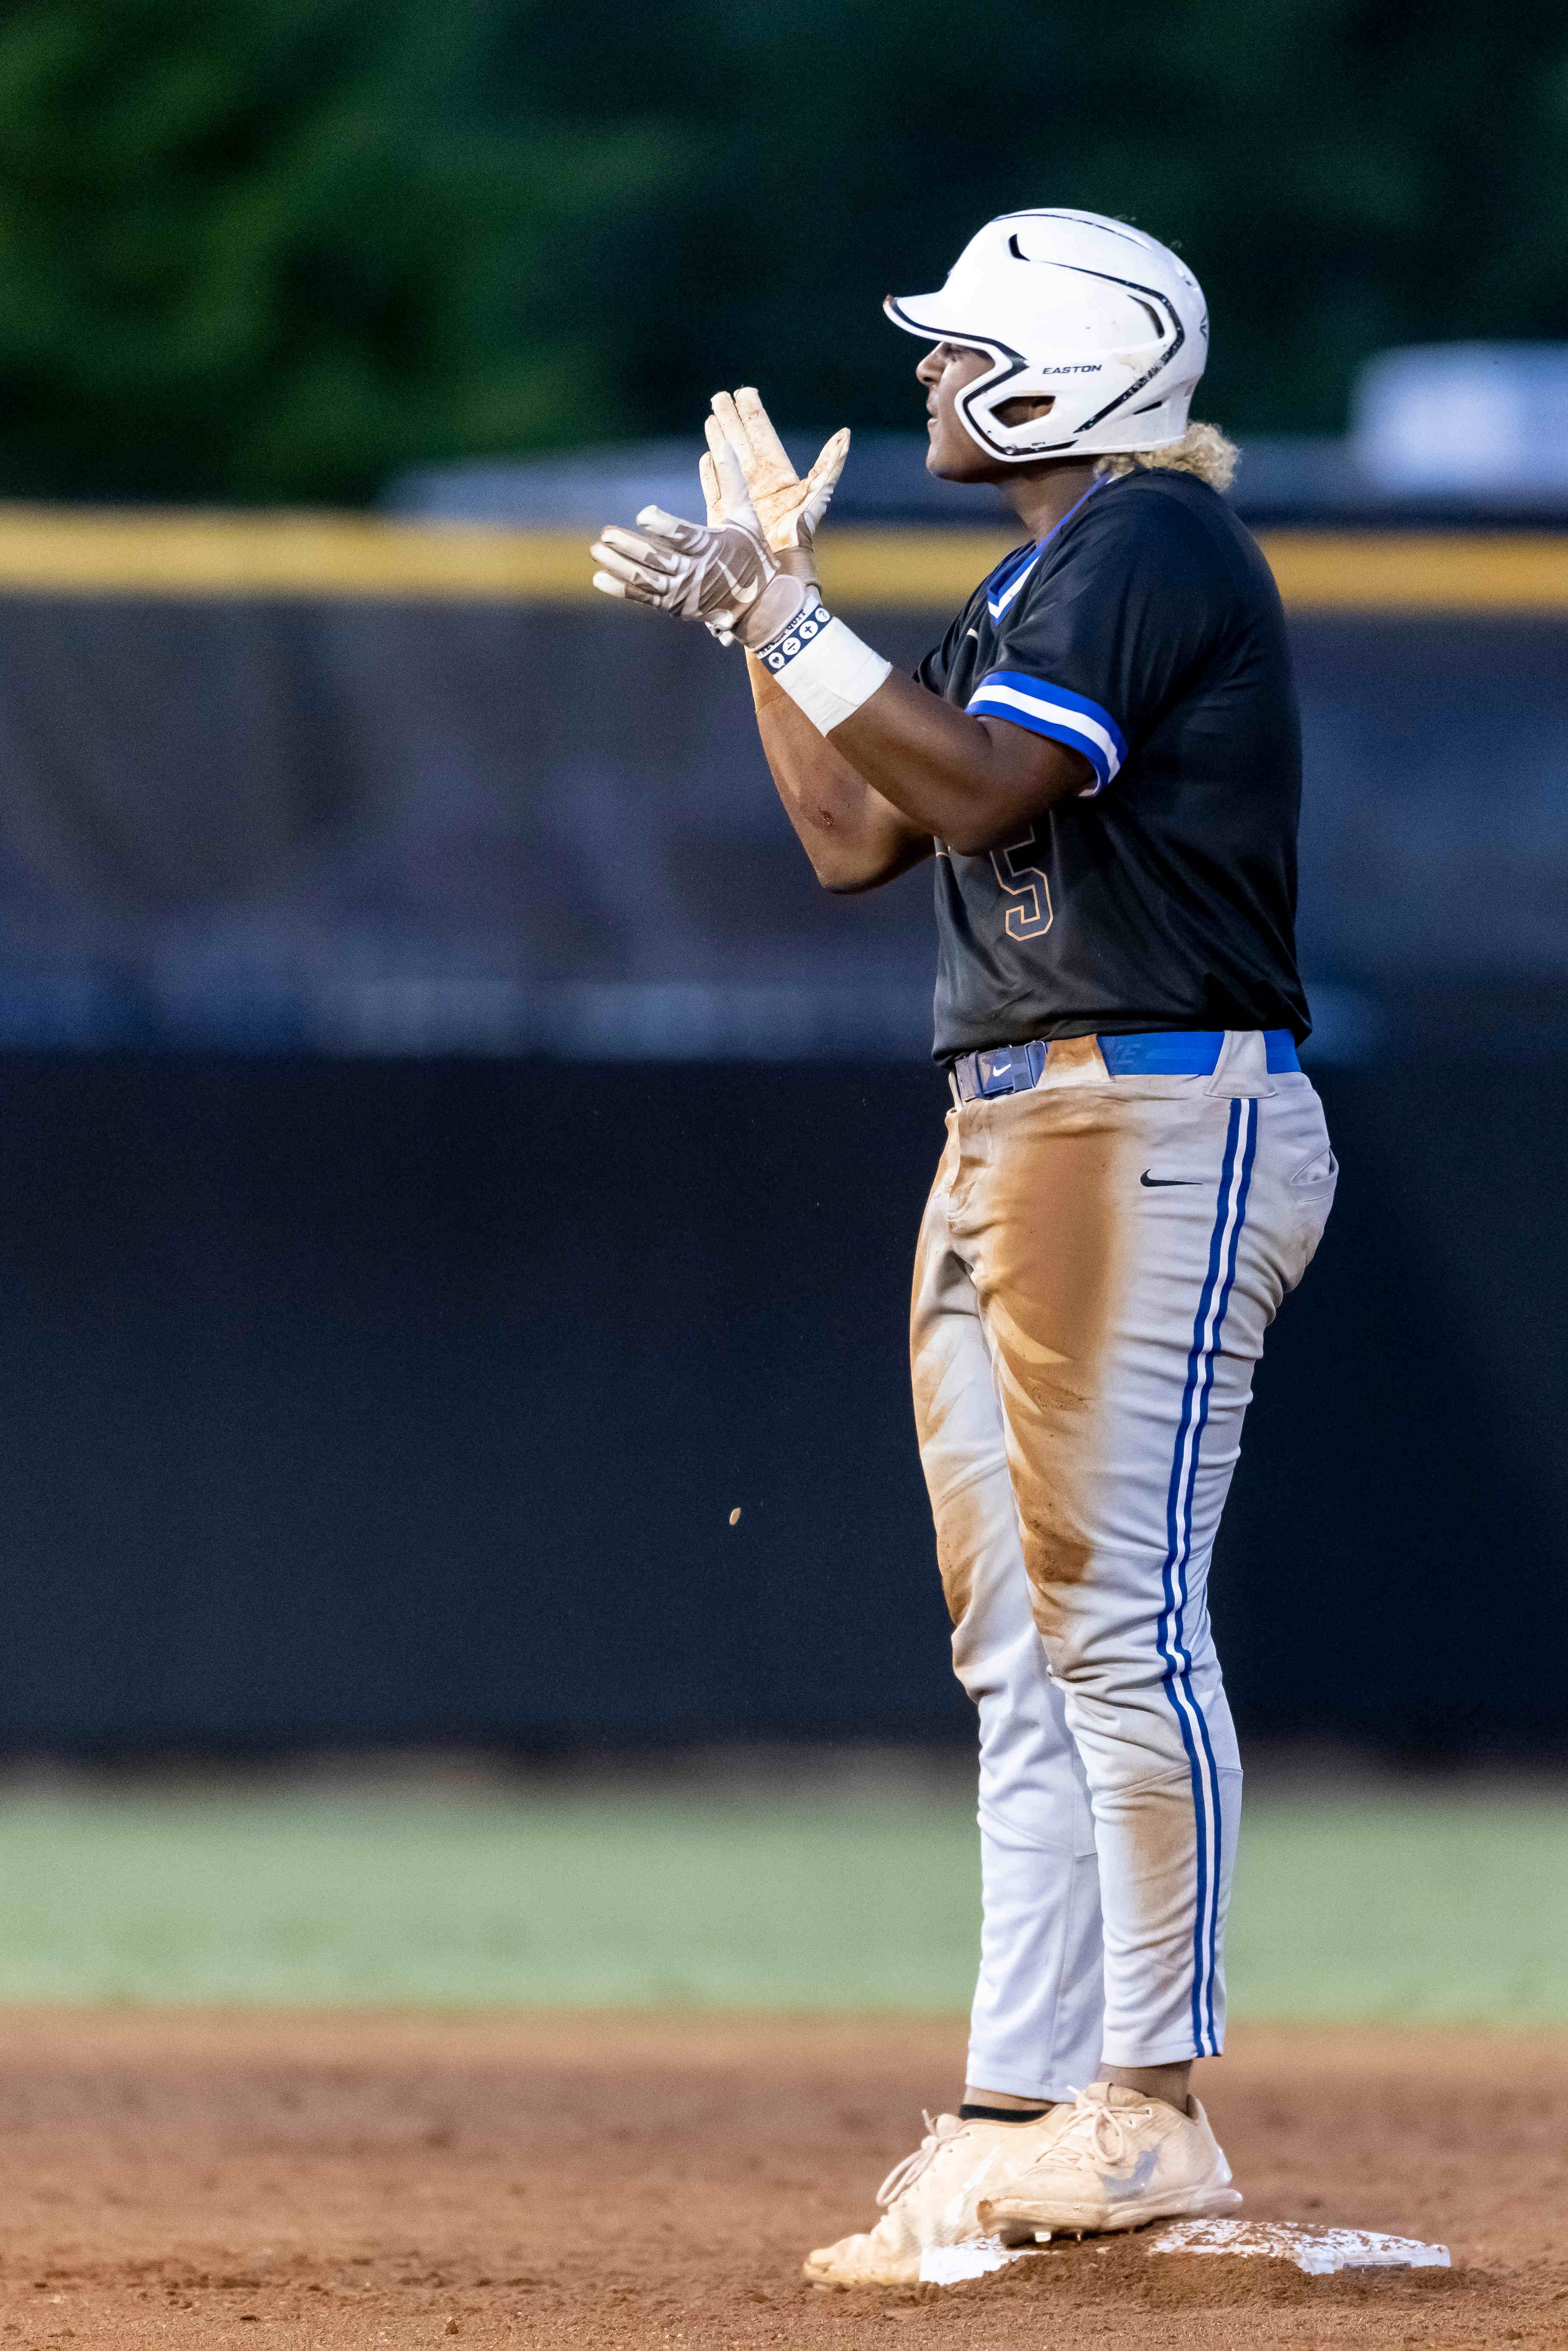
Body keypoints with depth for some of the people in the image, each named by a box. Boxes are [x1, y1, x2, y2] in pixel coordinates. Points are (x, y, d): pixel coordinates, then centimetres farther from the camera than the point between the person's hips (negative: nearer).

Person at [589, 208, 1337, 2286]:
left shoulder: (1156, 541, -9)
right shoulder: (1036, 583, 22)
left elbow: (974, 787, -19)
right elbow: (856, 837, 23)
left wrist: (791, 596, -14)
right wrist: (748, 614, 21)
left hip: (1163, 1125, -10)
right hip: (1012, 1138, 10)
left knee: (1118, 1614, -13)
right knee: (1024, 1649, 7)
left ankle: (1153, 2111, -13)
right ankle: (1021, 2122, 7)